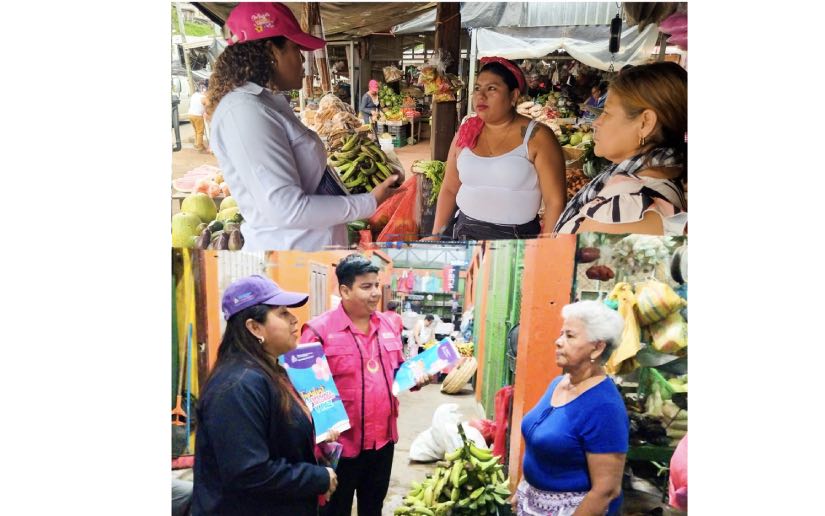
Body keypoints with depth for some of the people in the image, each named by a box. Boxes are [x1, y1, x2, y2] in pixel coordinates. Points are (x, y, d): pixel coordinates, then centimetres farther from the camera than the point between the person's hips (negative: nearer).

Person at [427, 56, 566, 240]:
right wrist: (436, 235, 4)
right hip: (465, 232, 4)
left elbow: (555, 201, -12)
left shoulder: (537, 137, -9)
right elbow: (449, 189, 10)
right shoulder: (465, 133, 4)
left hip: (517, 238, -3)